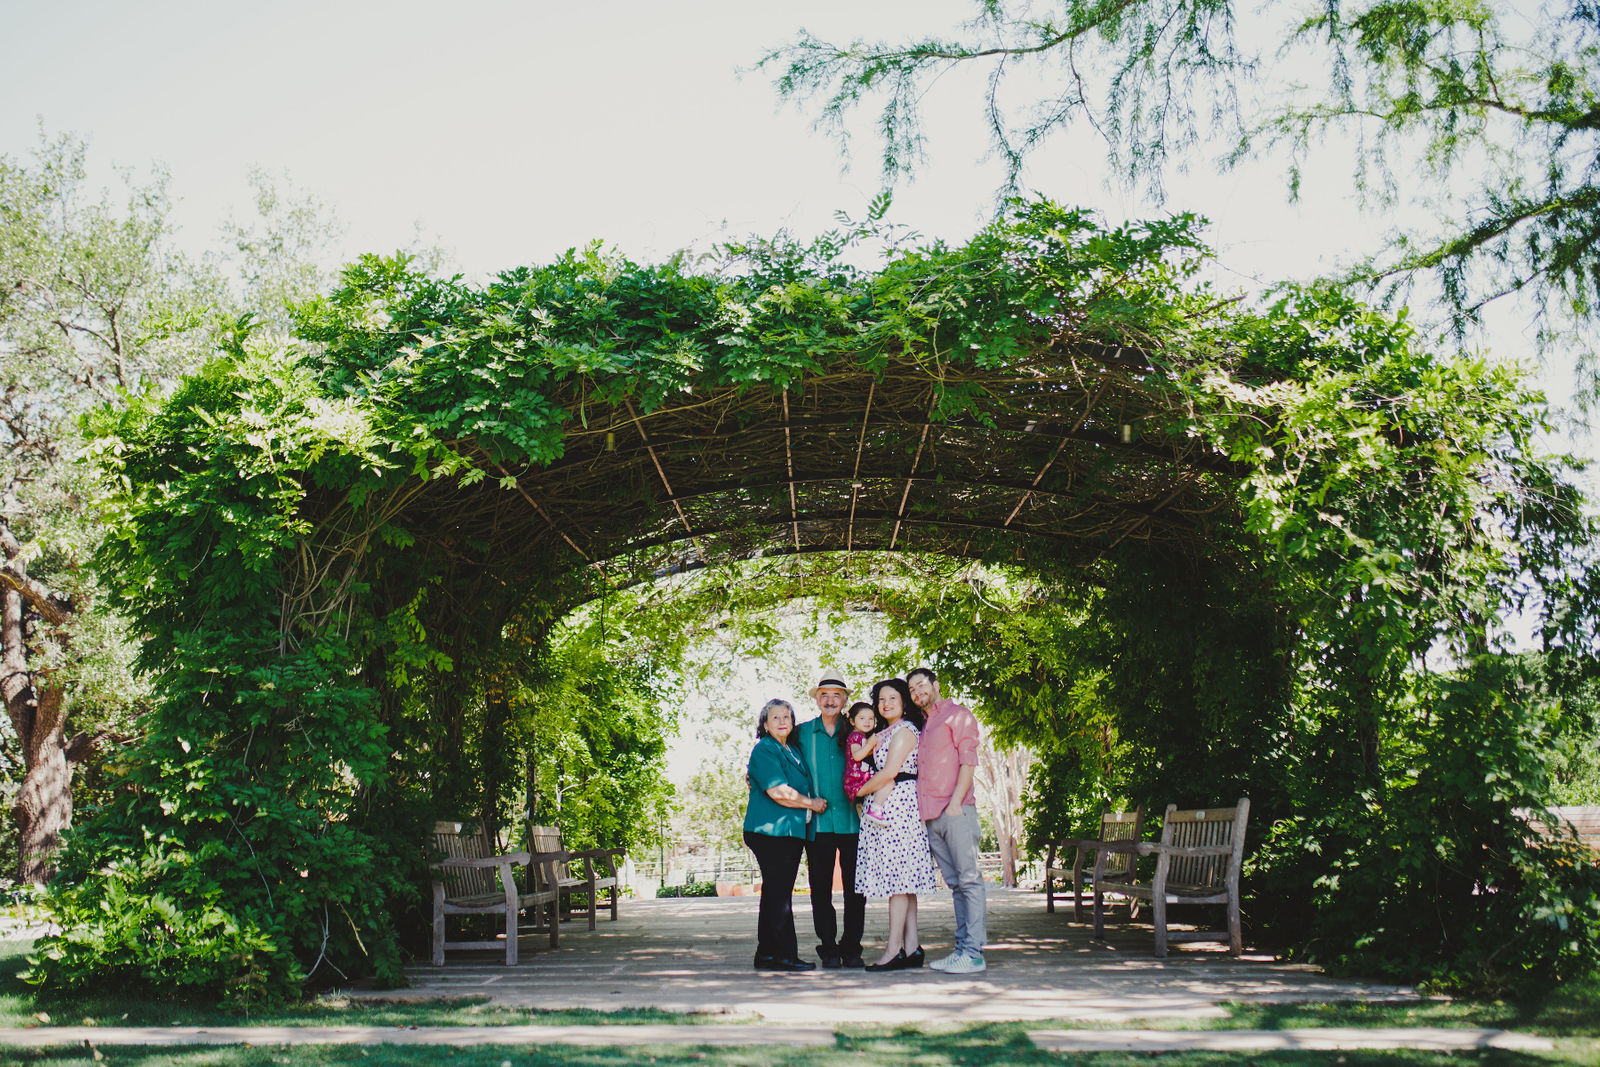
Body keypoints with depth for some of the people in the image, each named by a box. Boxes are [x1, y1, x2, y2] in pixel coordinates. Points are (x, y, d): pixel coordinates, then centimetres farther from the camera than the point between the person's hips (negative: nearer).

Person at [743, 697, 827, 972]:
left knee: (776, 893, 9)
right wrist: (811, 803, -6)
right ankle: (785, 954, -9)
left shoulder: (794, 751, 21)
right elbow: (778, 792, -16)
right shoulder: (764, 750, -6)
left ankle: (766, 954, 12)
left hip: (792, 831, 9)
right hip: (771, 832, -9)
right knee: (778, 893, -9)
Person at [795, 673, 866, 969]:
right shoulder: (802, 732, 10)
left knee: (855, 888, 0)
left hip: (851, 820, 0)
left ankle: (851, 948, 9)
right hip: (817, 822, 0)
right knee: (821, 888, 1)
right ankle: (828, 948, 9)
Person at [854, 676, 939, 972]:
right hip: (885, 806, 10)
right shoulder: (886, 733, 22)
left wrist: (862, 790, -3)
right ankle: (911, 947, 5)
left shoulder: (904, 731, -8)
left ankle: (894, 949, -12)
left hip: (898, 803, -10)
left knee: (896, 875, -11)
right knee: (902, 879, 6)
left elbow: (889, 773, -14)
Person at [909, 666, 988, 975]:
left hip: (956, 810, -7)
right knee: (955, 883, 8)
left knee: (968, 879, -8)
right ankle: (962, 947, 9)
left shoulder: (957, 715, 2)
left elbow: (968, 761, -7)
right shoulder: (922, 726, 24)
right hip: (932, 816, 8)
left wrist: (956, 801, -16)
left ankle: (973, 953, -11)